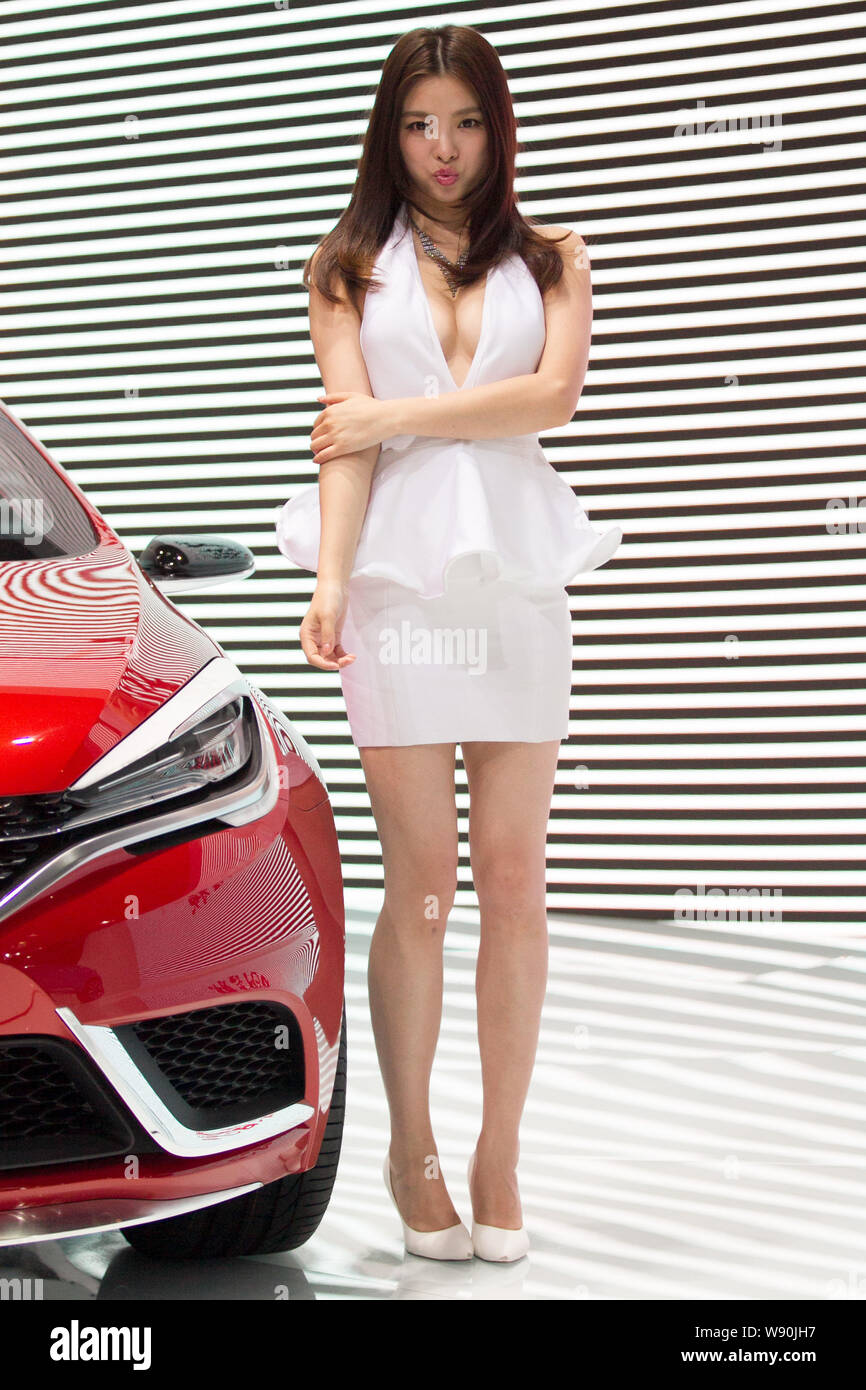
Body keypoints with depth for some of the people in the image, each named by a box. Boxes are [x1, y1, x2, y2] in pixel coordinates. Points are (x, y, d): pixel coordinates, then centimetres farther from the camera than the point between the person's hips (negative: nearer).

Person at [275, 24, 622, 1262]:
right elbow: (348, 433, 1)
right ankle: (412, 1152, 9)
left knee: (515, 879, -1)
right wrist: (330, 579, -13)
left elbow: (553, 395, -3)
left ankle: (500, 1157, 7)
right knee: (422, 885, -3)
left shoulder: (552, 262, 16)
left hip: (517, 579, 1)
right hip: (399, 575, -1)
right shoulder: (349, 269, 14)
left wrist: (400, 416, -4)